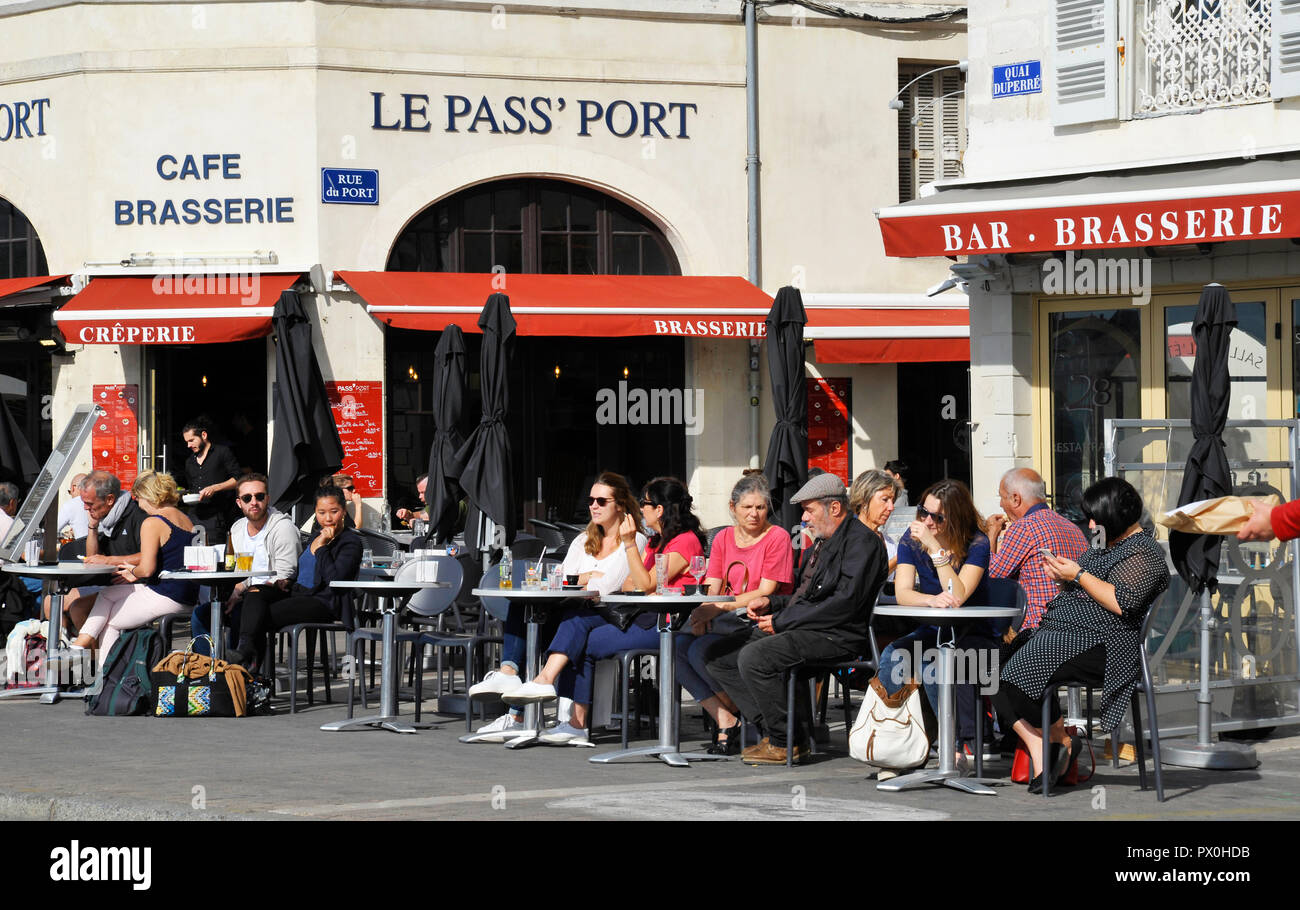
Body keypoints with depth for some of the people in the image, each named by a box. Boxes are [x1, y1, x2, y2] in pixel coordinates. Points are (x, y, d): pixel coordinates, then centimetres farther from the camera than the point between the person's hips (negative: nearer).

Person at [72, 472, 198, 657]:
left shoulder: (152, 523, -13)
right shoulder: (185, 519, 15)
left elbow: (147, 569, -19)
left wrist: (133, 572, 4)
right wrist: (136, 576, 19)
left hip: (165, 598, -9)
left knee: (108, 621, 9)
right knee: (106, 594, 16)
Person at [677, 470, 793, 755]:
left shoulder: (778, 538, -3)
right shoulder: (723, 539, 15)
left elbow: (765, 593, -12)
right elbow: (712, 589, 7)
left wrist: (718, 608, -21)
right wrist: (702, 615, -15)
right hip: (725, 624, 6)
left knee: (701, 650, -28)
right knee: (678, 646, -21)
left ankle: (738, 714, -6)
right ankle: (724, 720, -19)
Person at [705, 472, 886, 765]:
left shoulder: (862, 541, -9)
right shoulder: (827, 542, 23)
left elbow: (845, 602, -20)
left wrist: (782, 622, -16)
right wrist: (772, 603, 11)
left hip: (835, 636, -11)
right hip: (803, 631, 11)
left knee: (753, 657, -30)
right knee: (720, 656, 3)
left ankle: (786, 742, -15)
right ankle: (774, 728, -2)